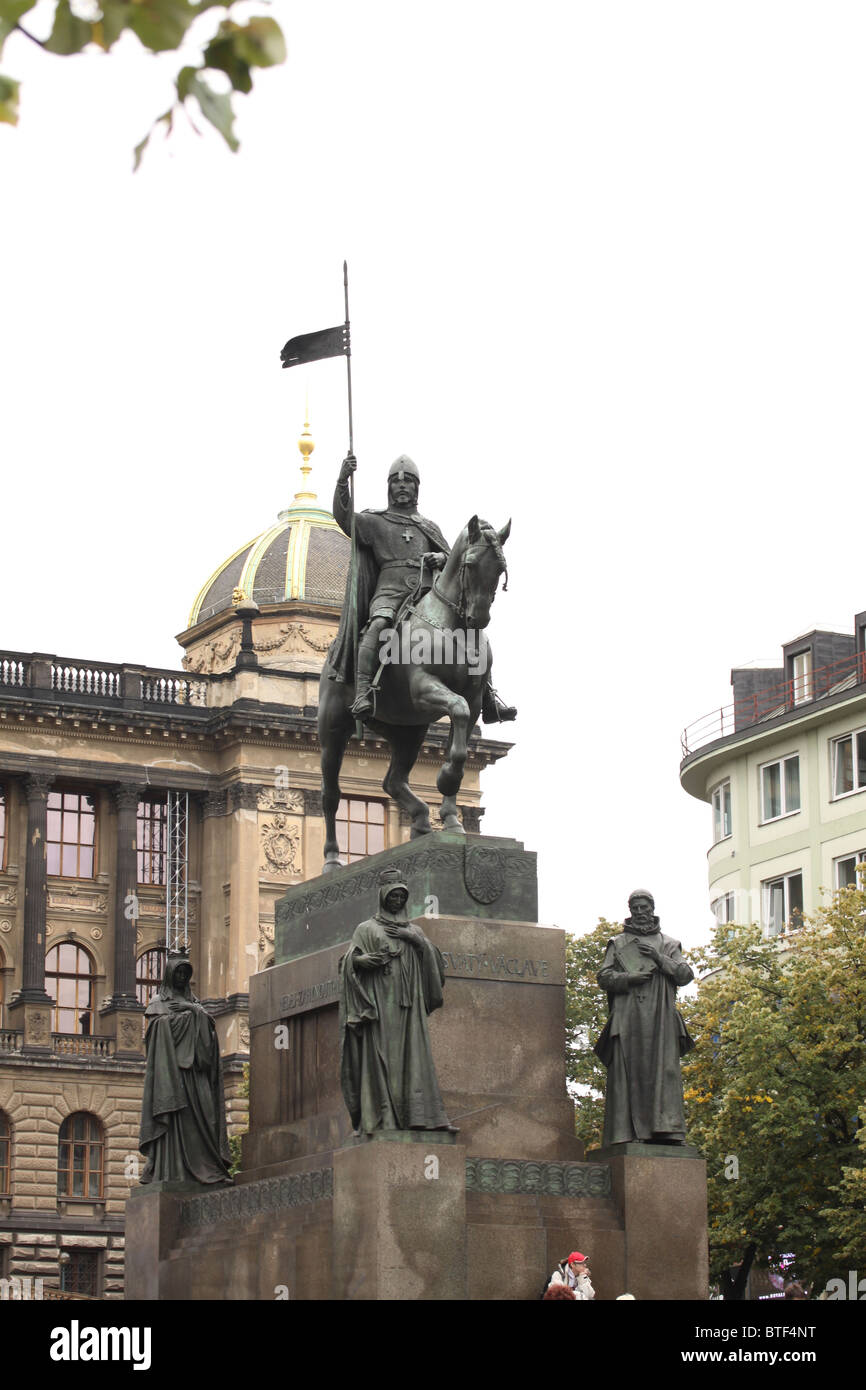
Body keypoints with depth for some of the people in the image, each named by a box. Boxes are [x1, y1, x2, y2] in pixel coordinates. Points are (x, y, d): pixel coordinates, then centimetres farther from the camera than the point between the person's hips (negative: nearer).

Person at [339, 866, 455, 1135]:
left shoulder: (413, 929, 21)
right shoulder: (367, 929, 11)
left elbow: (433, 958, 8)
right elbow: (351, 960, 0)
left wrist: (413, 938, -6)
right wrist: (365, 960, -19)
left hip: (408, 1003, 3)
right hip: (379, 1000, -3)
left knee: (413, 1054, -6)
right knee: (380, 1055, -11)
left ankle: (416, 1114, -12)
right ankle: (381, 1116, -15)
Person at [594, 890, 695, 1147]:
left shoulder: (669, 945, 21)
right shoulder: (618, 944, 20)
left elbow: (686, 975, 9)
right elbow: (604, 976, 9)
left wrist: (659, 958, -3)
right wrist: (630, 978, -9)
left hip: (660, 1018, 1)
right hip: (627, 1017, -1)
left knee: (662, 1069, -11)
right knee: (627, 1073, -10)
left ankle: (665, 1129, -18)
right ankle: (626, 1133, -16)